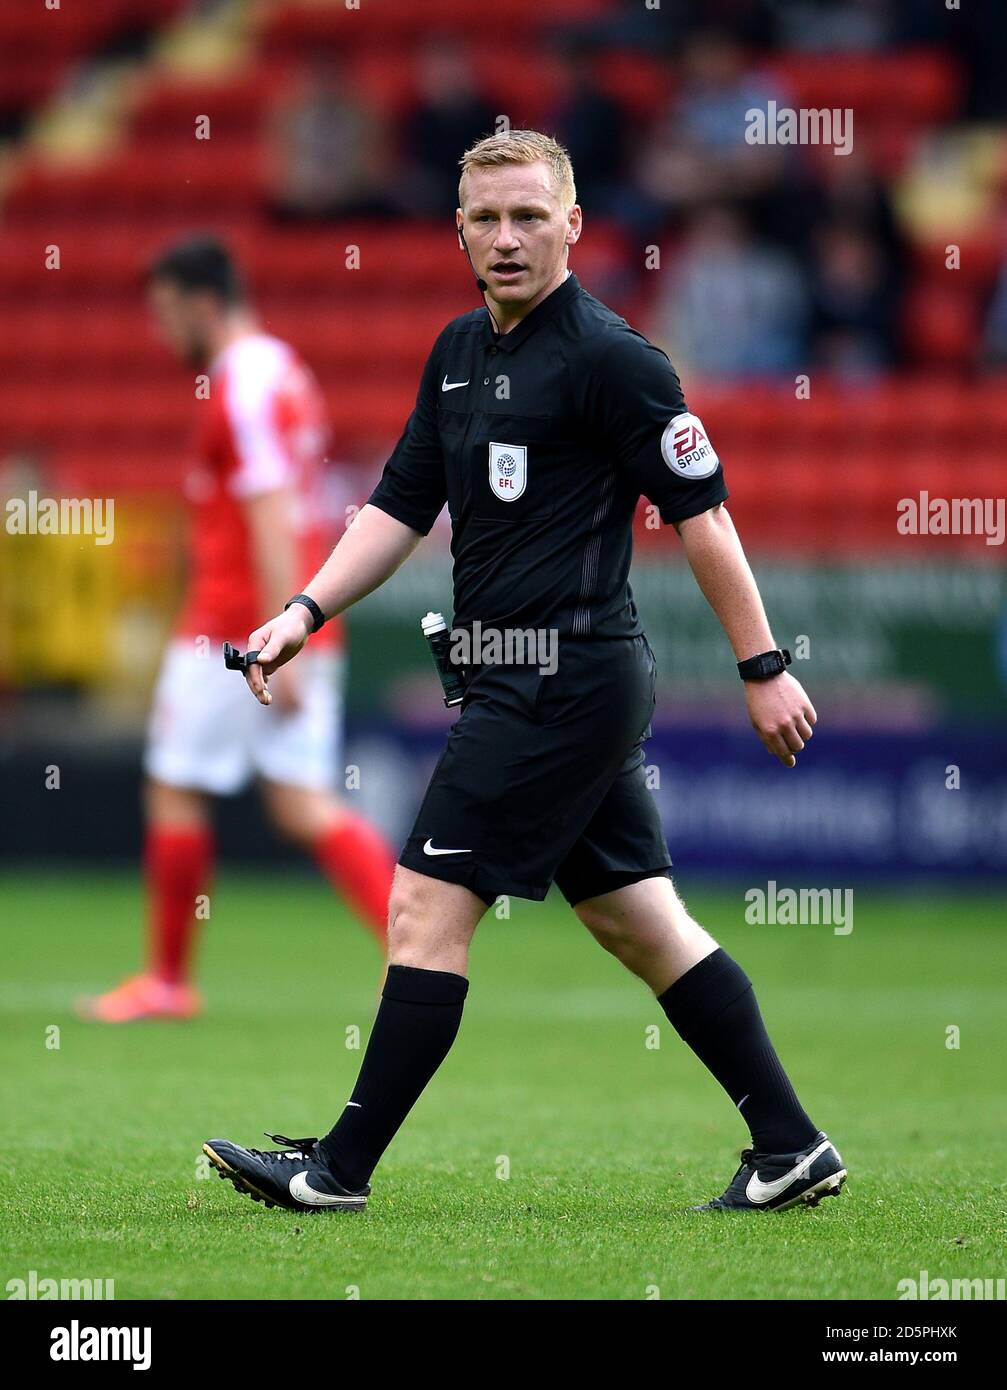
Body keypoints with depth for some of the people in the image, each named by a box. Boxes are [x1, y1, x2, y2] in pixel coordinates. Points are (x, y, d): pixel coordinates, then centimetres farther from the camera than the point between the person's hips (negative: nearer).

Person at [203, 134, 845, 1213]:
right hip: (522, 673, 9)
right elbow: (401, 505, 17)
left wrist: (763, 666, -12)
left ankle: (340, 1167, -2)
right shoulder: (459, 353, 13)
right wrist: (304, 612, 5)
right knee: (639, 921, 10)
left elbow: (699, 508, -12)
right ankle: (791, 1149, 13)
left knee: (429, 902, -7)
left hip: (563, 673, -9)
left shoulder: (608, 357, -12)